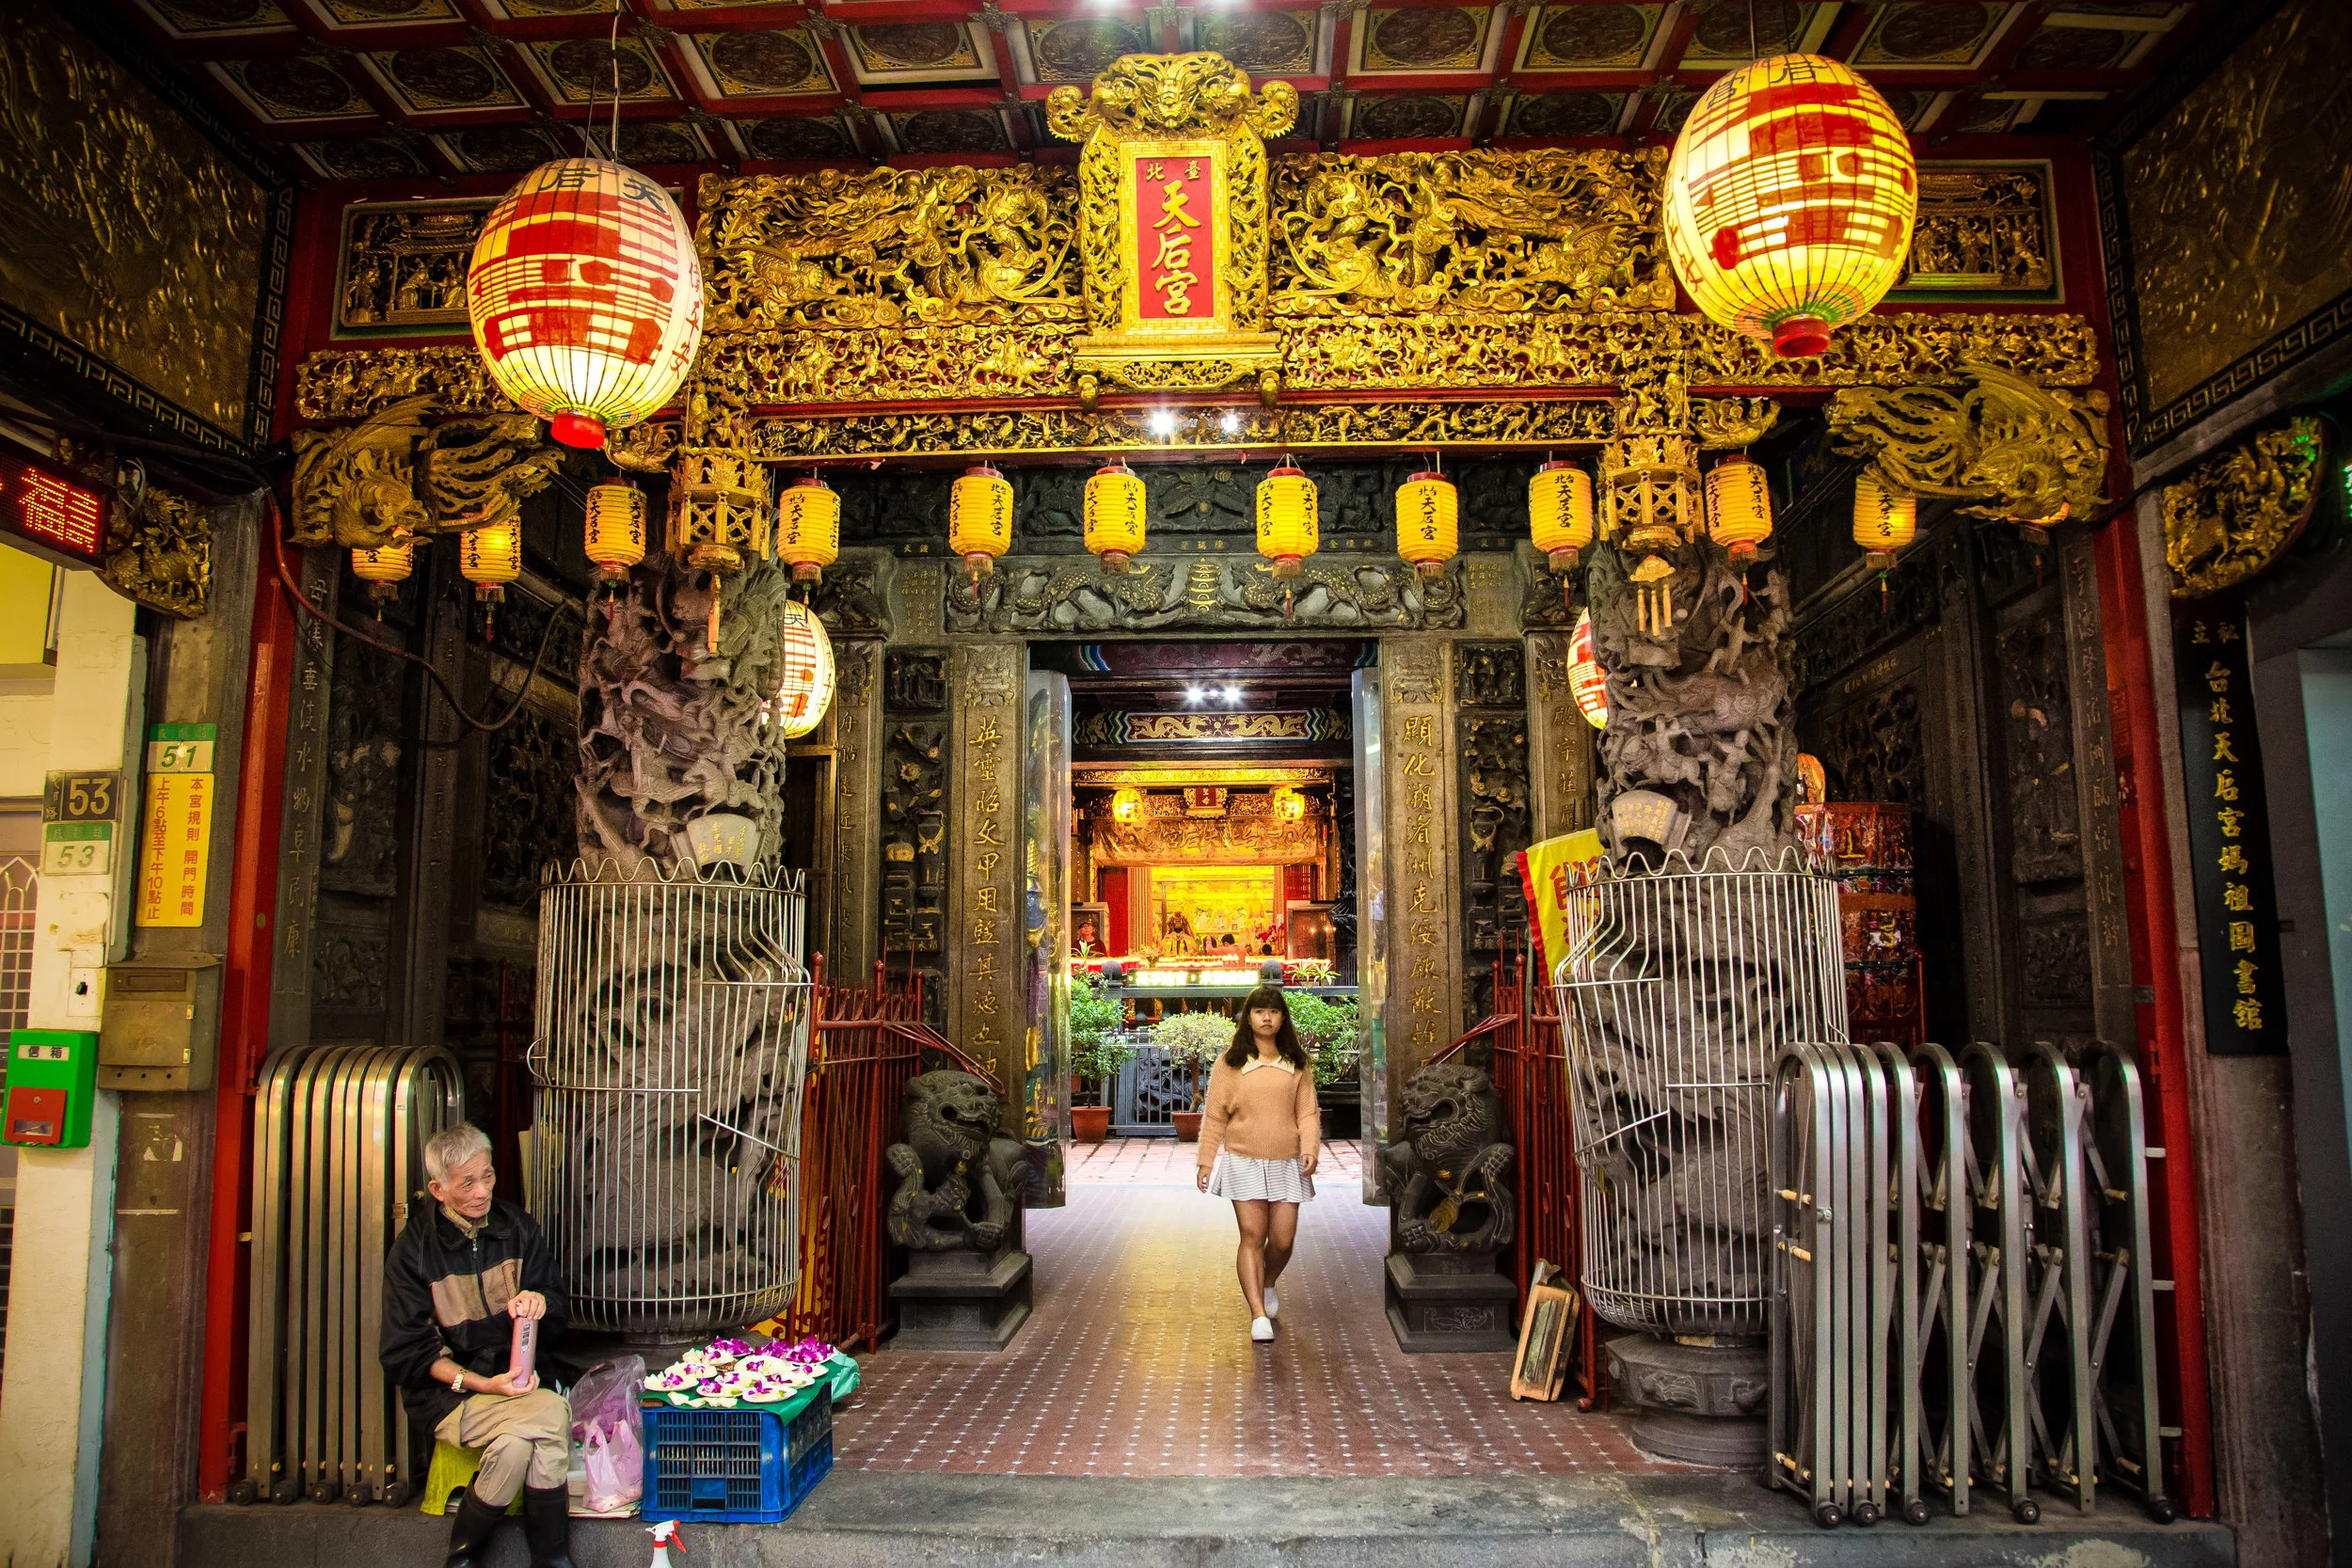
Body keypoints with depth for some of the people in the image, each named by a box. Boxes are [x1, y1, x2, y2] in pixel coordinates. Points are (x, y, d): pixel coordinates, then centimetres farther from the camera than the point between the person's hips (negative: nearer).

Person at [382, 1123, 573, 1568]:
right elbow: (405, 1353, -5)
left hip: (515, 1375, 3)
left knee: (518, 1443, -31)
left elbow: (557, 1317, 11)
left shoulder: (516, 1226, 6)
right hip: (445, 1392, -3)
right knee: (551, 1414, -30)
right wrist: (478, 1384, -18)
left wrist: (539, 1301, -14)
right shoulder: (414, 1248, -4)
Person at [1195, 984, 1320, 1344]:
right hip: (1244, 1162, -2)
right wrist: (1206, 1162, 2)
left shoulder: (1298, 1064, 7)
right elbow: (1215, 1116, 4)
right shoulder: (1230, 1063, 1)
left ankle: (1267, 1285, 36)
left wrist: (1310, 1149, -10)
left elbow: (1307, 1112, 6)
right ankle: (1258, 1315, -7)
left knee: (1283, 1240, 4)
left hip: (1286, 1164, 2)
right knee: (1252, 1237, -8)